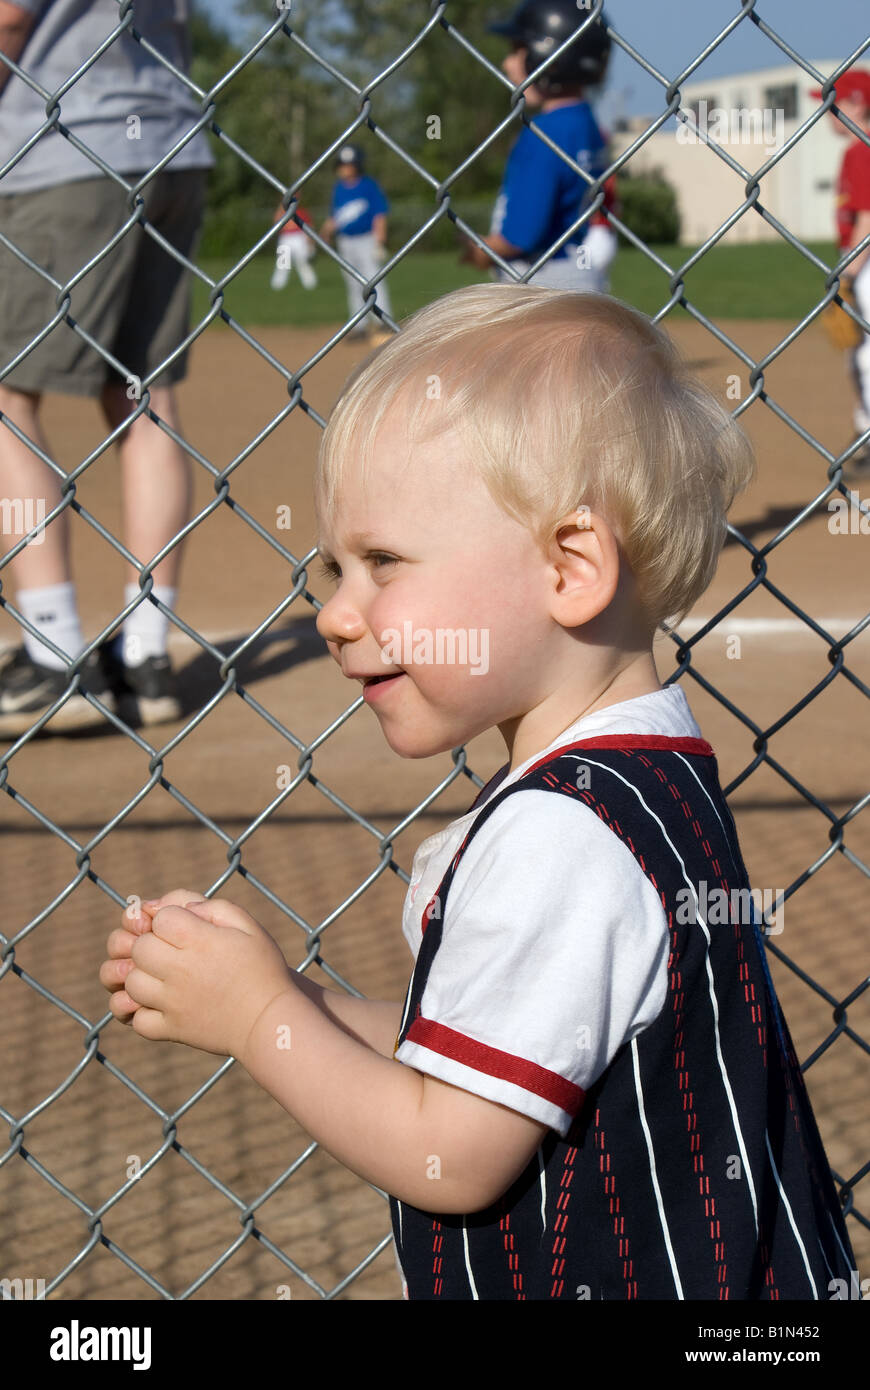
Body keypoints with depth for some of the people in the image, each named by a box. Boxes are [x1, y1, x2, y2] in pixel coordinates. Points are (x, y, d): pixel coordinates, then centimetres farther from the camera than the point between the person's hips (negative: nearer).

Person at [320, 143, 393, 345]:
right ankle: (360, 326, 14)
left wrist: (379, 243, -13)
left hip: (367, 239, -6)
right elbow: (334, 217, 18)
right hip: (345, 243, 6)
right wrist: (327, 230, 0)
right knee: (353, 285, 8)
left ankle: (383, 323, -13)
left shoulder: (369, 185, -7)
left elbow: (380, 215, -8)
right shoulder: (339, 188, 10)